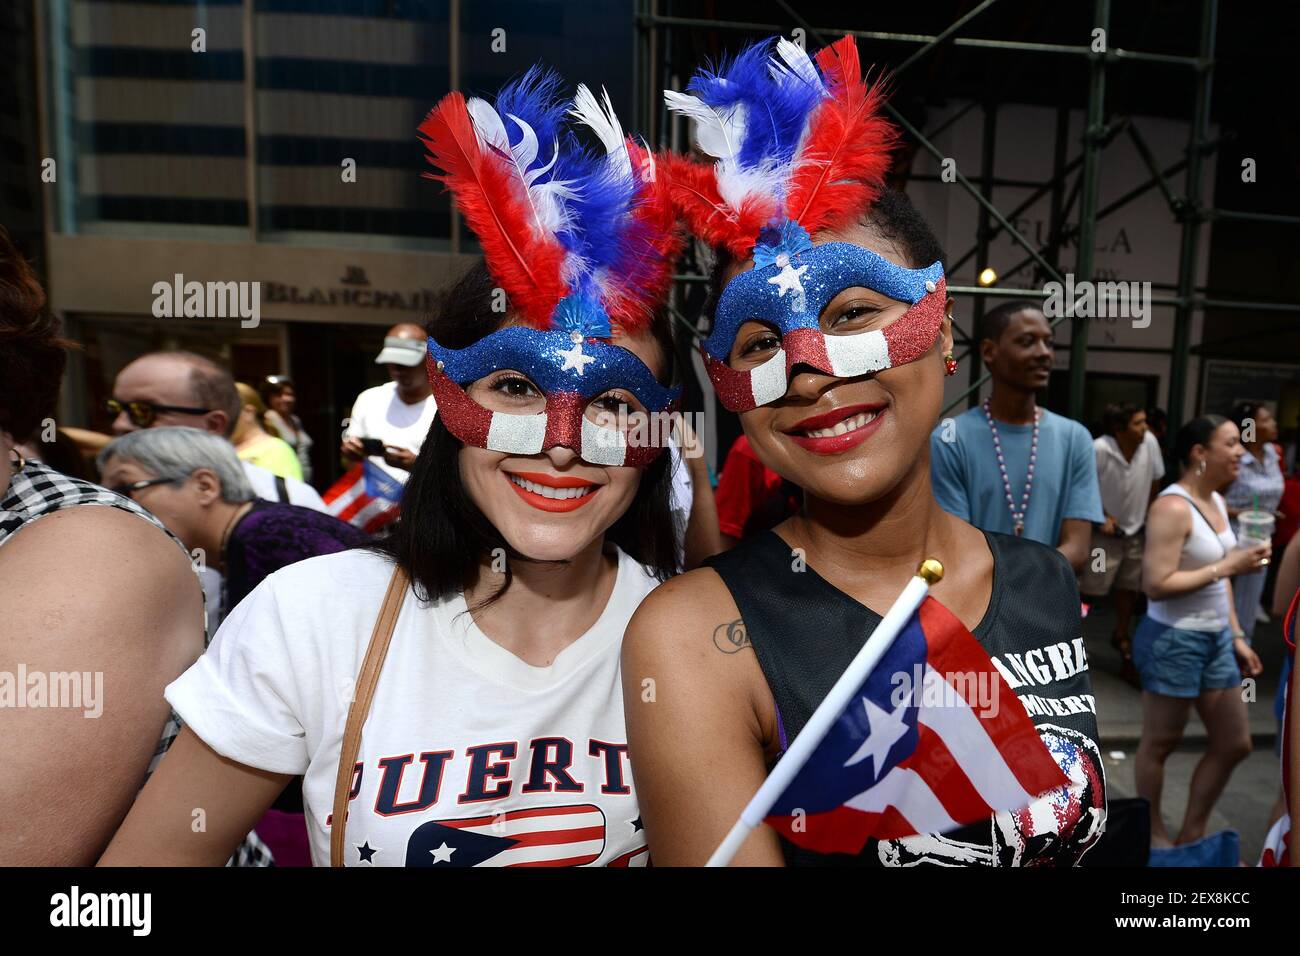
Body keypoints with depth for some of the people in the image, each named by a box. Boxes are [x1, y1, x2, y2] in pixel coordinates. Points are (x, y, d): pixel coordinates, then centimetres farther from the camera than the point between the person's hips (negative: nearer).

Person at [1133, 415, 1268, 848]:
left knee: (1235, 743, 18)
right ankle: (1154, 836, 28)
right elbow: (1155, 585, -25)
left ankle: (1191, 834, 34)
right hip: (1174, 639, -9)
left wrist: (1236, 636, 15)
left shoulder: (1216, 501, 8)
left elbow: (1219, 578, 15)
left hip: (1216, 637, 9)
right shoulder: (1173, 507, -20)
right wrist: (1228, 566, -20)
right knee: (1159, 744, 8)